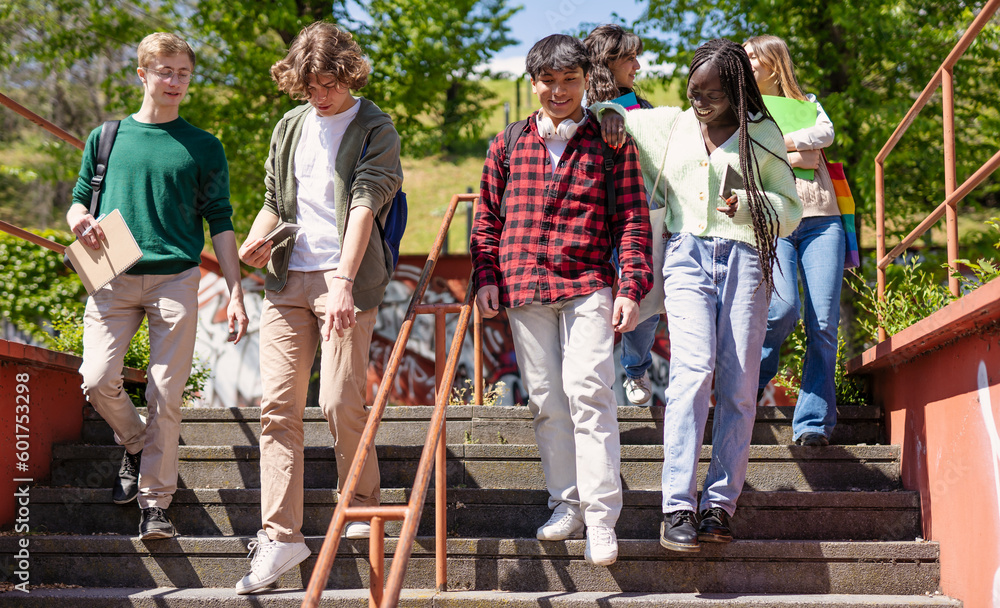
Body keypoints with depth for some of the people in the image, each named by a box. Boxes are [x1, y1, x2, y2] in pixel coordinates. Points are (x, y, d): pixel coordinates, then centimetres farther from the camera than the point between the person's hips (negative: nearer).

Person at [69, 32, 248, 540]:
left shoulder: (204, 148, 11)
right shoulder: (106, 138, 15)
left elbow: (220, 225, 10)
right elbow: (79, 201, 18)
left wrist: (235, 293, 1)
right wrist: (80, 222, -7)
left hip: (176, 277, -1)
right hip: (113, 278, 1)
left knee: (166, 394, -7)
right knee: (98, 380, -12)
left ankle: (155, 502, 3)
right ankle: (135, 446, 19)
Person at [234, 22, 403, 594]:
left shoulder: (375, 130, -2)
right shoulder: (290, 127, 16)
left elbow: (364, 205, -15)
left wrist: (343, 282, -28)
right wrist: (256, 241, -1)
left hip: (345, 279, -5)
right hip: (288, 279, 5)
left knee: (341, 402, -6)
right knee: (278, 404, -1)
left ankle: (364, 507, 19)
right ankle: (281, 535, 1)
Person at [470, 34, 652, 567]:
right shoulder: (508, 145, 13)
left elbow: (633, 220, 4)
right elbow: (488, 216, 17)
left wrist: (632, 286, -5)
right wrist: (486, 276, 5)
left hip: (587, 287, -3)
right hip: (524, 288, 3)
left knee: (587, 389, -15)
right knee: (546, 399, 5)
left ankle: (601, 517, -13)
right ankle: (567, 505, 15)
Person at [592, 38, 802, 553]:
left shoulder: (763, 135, 12)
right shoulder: (668, 125, 16)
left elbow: (791, 210, 12)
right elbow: (611, 115, 31)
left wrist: (747, 203, -7)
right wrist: (607, 111, 7)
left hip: (744, 257, 1)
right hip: (687, 254, 0)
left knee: (739, 386, -6)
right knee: (693, 369, -20)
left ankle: (719, 505, 0)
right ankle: (677, 507, -23)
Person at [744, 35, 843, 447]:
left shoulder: (807, 103, 22)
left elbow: (825, 134, 1)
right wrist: (798, 155, -5)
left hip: (821, 219, 2)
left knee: (824, 322, -10)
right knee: (784, 306, -23)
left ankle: (812, 424, -9)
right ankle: (752, 379, 4)